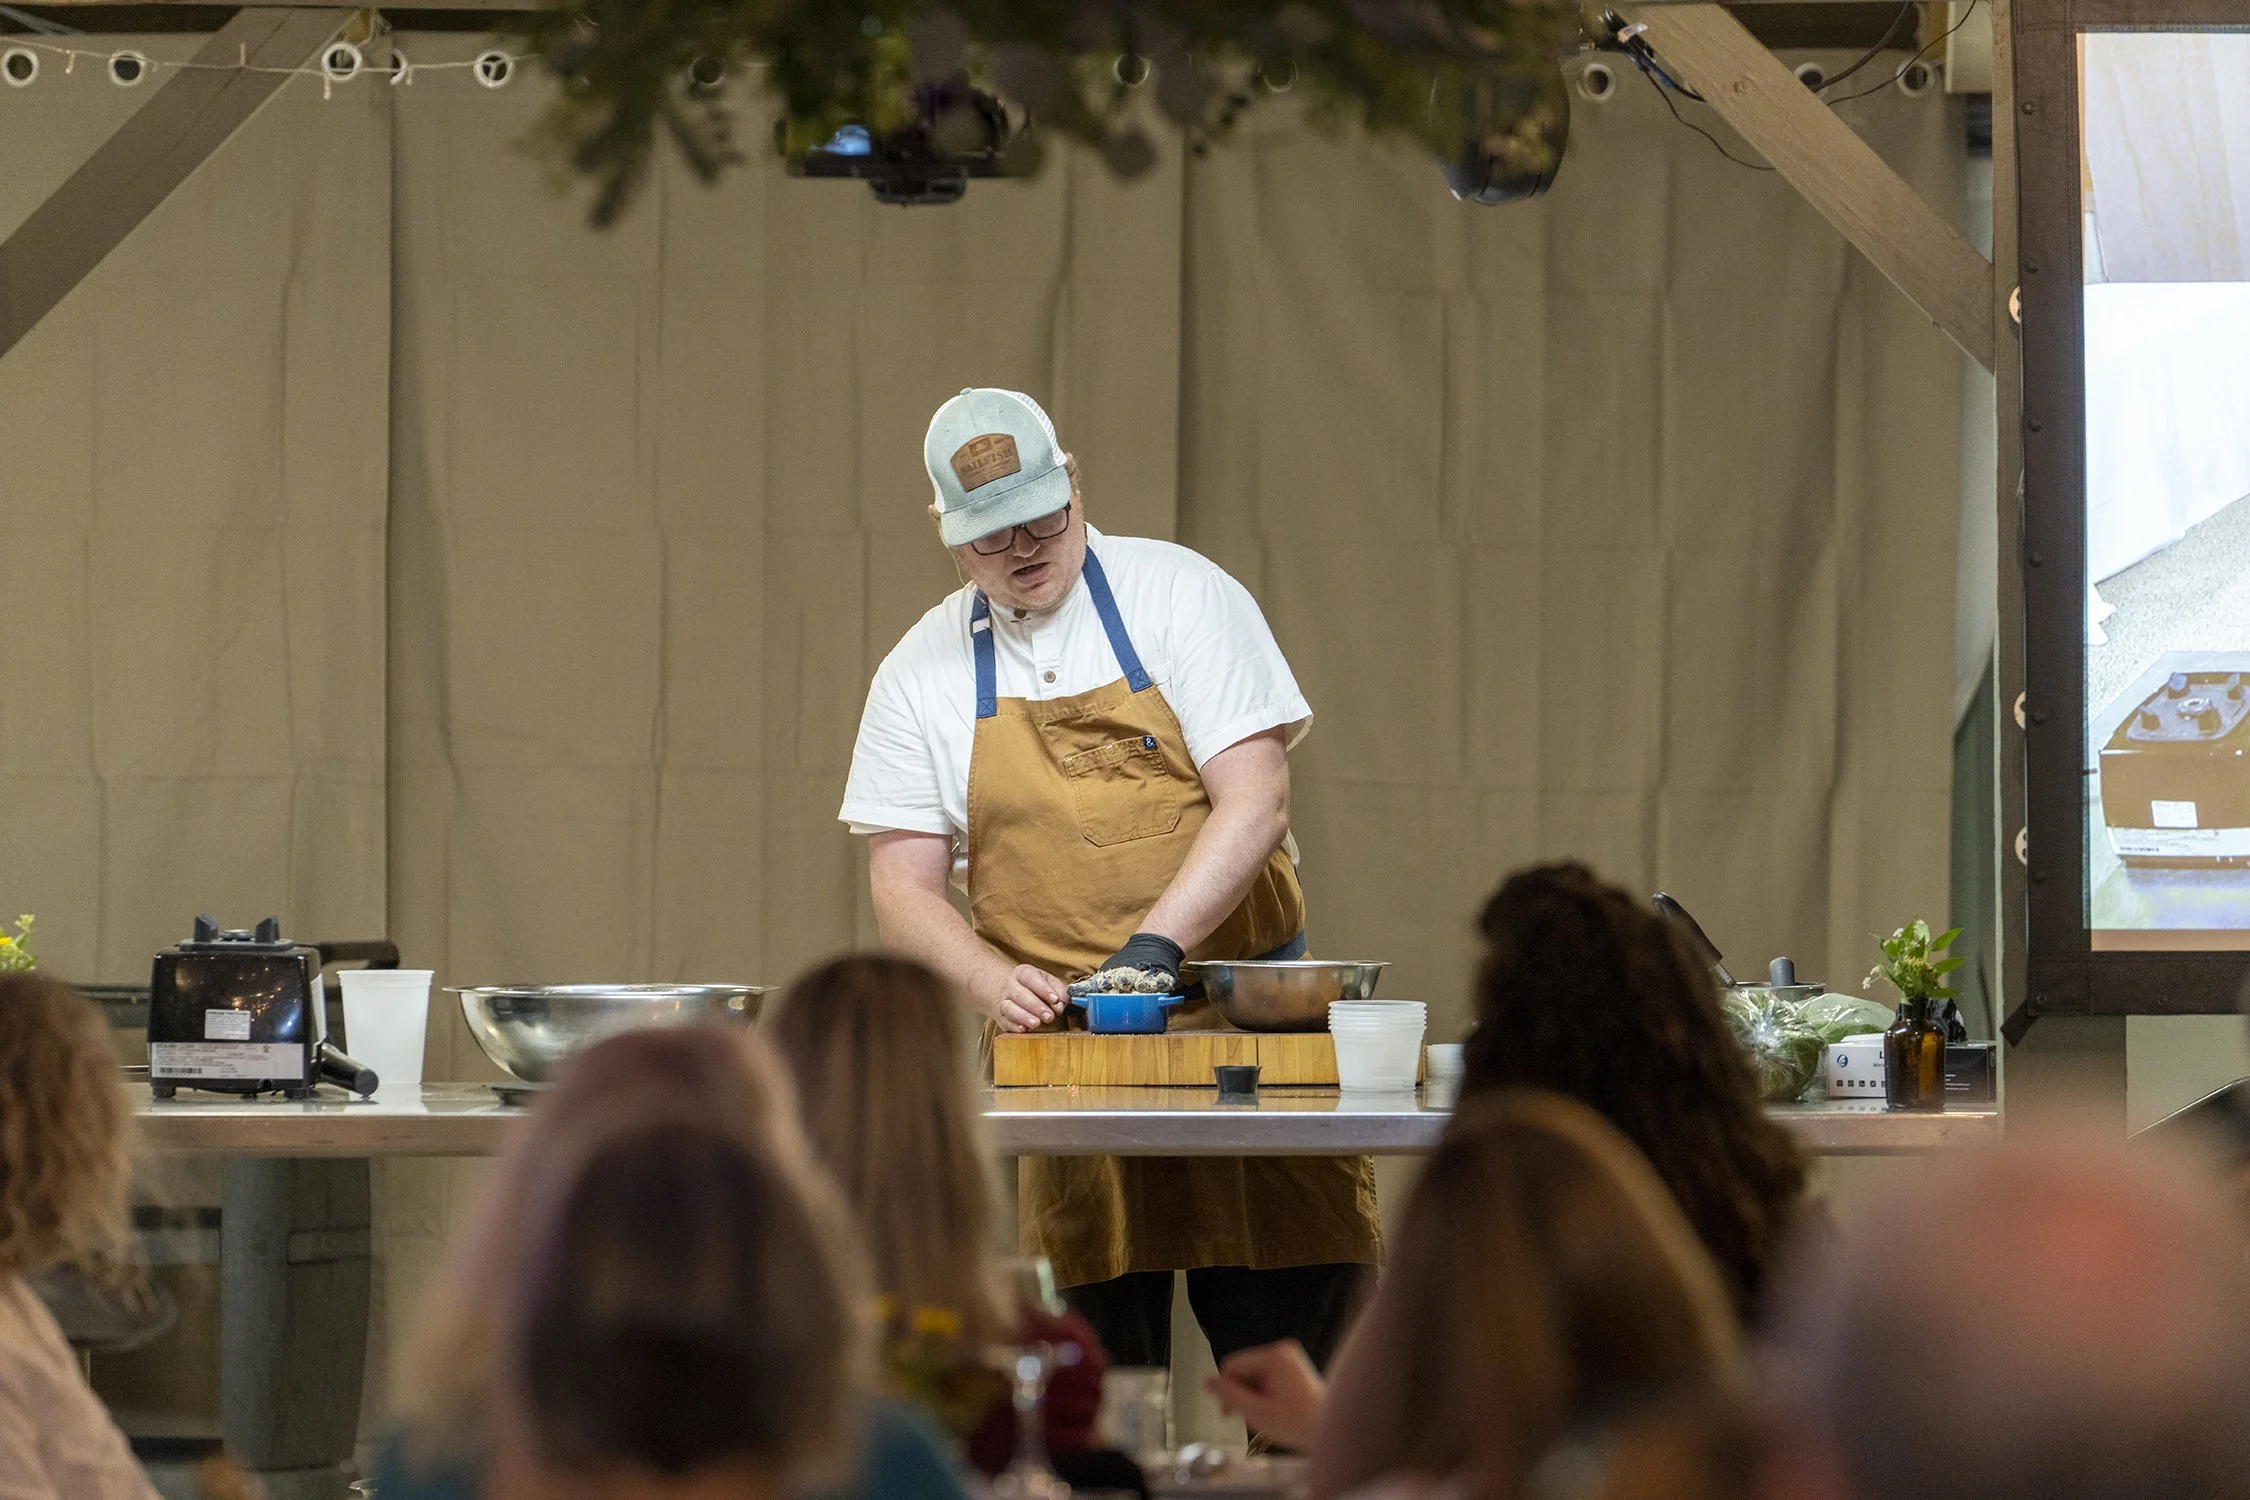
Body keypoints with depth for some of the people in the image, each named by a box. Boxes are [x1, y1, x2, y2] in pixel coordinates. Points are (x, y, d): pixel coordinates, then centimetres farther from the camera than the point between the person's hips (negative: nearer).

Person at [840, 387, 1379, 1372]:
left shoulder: (1178, 595, 0)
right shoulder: (922, 674, 7)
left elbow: (1255, 802, -8)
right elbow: (903, 894, 6)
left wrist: (1154, 942, -21)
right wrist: (993, 980, -14)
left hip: (1241, 1022, -2)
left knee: (1296, 1326, -6)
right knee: (1094, 1362, -1)